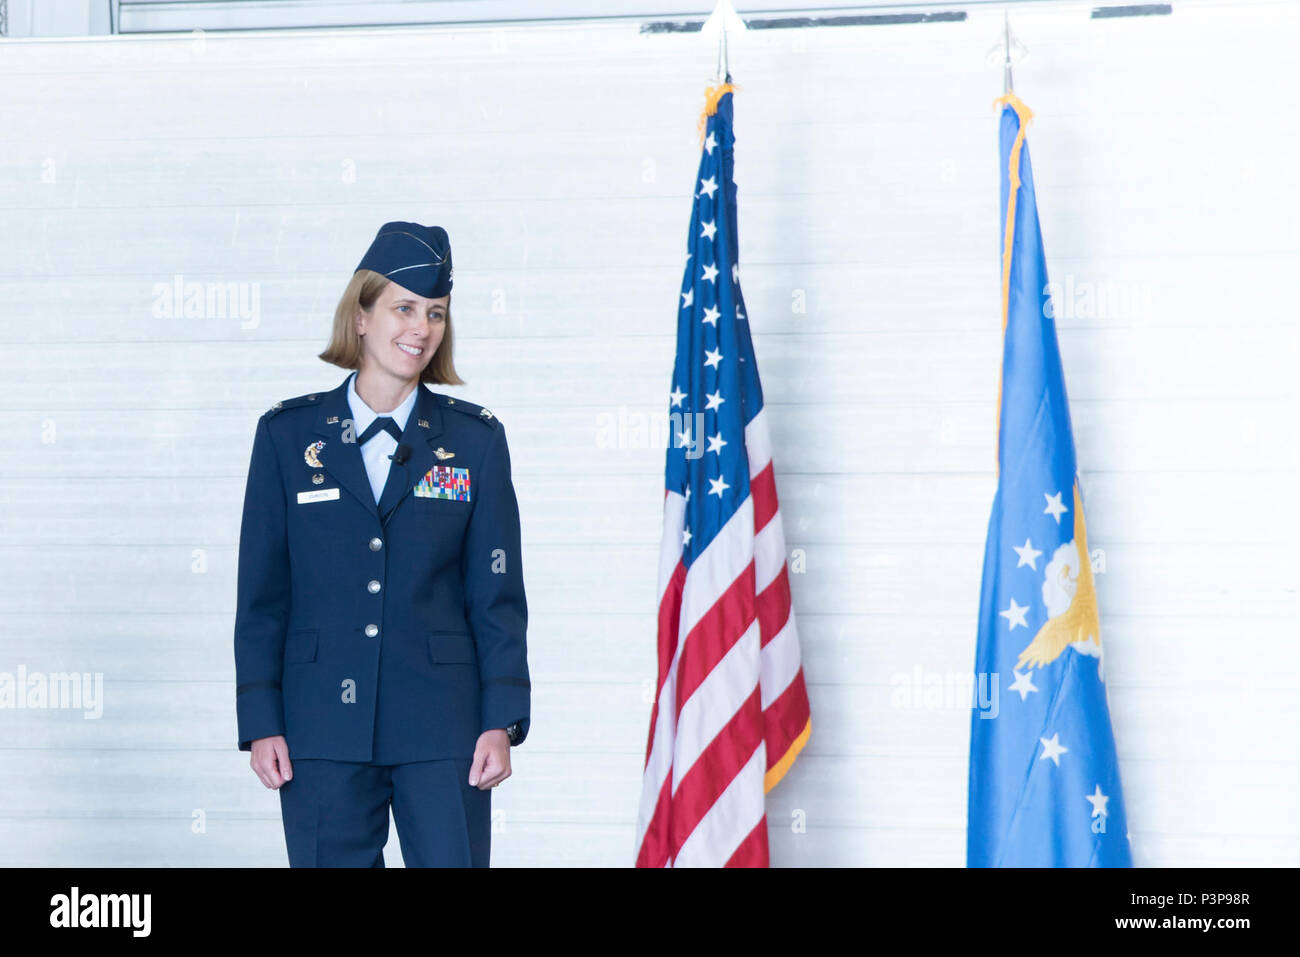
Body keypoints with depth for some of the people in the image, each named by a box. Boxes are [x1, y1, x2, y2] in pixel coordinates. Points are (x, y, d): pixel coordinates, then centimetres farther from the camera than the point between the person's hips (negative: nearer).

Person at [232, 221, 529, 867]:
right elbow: (261, 593, 6)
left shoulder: (475, 439, 6)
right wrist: (260, 721, -1)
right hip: (322, 728, 0)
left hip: (443, 732, 0)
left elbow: (498, 594, 5)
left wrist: (502, 719, -3)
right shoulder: (288, 433, 6)